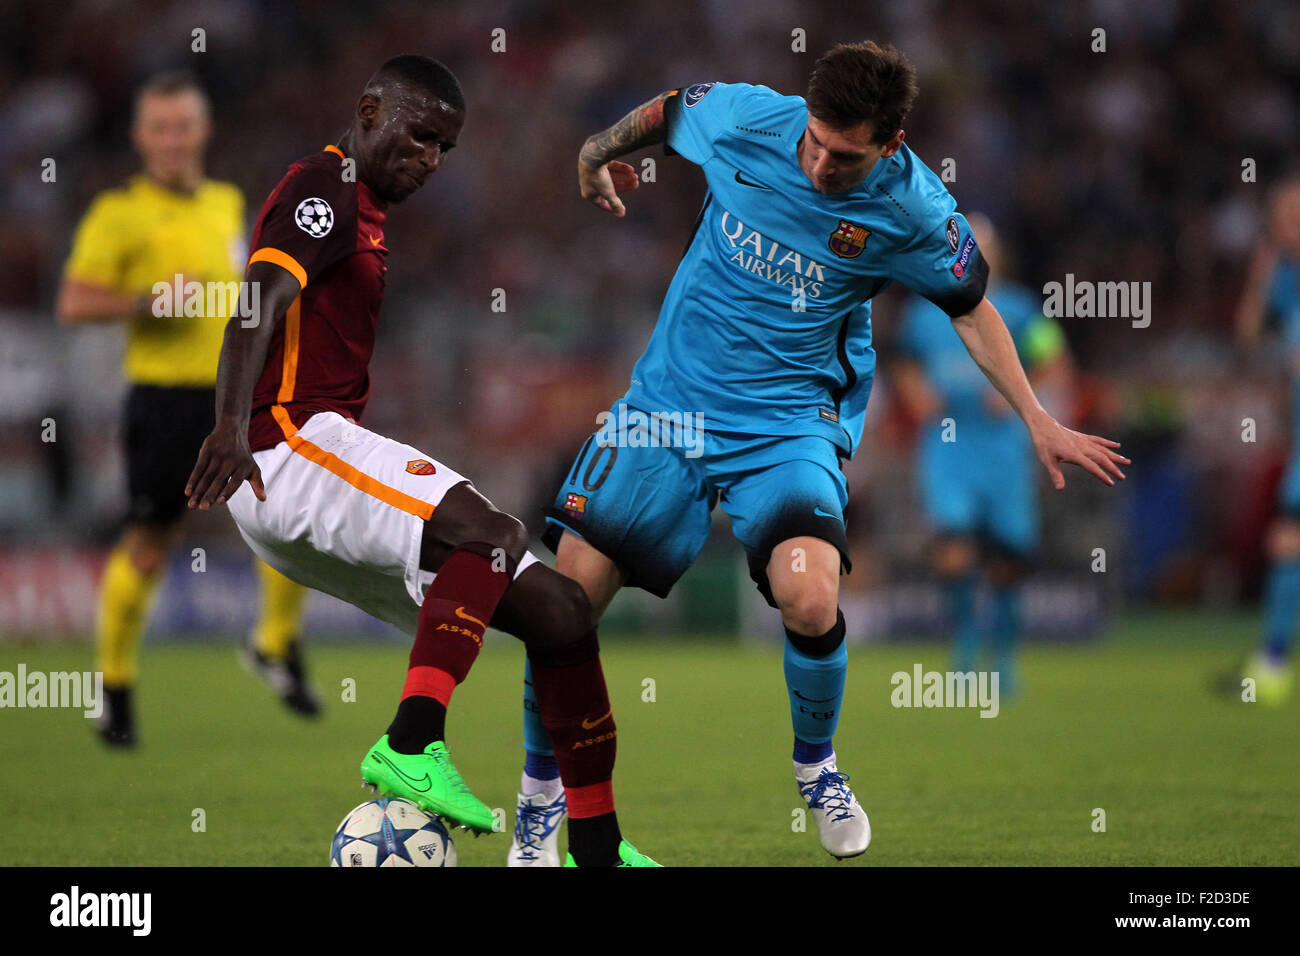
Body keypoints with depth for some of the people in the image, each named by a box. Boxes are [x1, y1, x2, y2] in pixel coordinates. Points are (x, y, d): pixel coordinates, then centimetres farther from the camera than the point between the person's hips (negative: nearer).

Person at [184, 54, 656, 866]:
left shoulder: (365, 212, 25)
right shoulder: (325, 189, -6)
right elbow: (261, 301, -22)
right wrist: (232, 428, -38)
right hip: (287, 442, -10)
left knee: (557, 608, 2)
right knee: (493, 532, -31)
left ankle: (598, 849, 4)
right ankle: (412, 746, -38)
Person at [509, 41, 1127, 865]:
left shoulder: (912, 208, -13)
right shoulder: (742, 118, -12)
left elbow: (971, 307, 4)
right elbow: (665, 110, 12)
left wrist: (1038, 420, 2)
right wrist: (599, 154, 26)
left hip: (791, 422, -2)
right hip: (671, 396, 2)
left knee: (810, 602, -26)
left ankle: (818, 767, 6)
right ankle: (540, 797, 14)